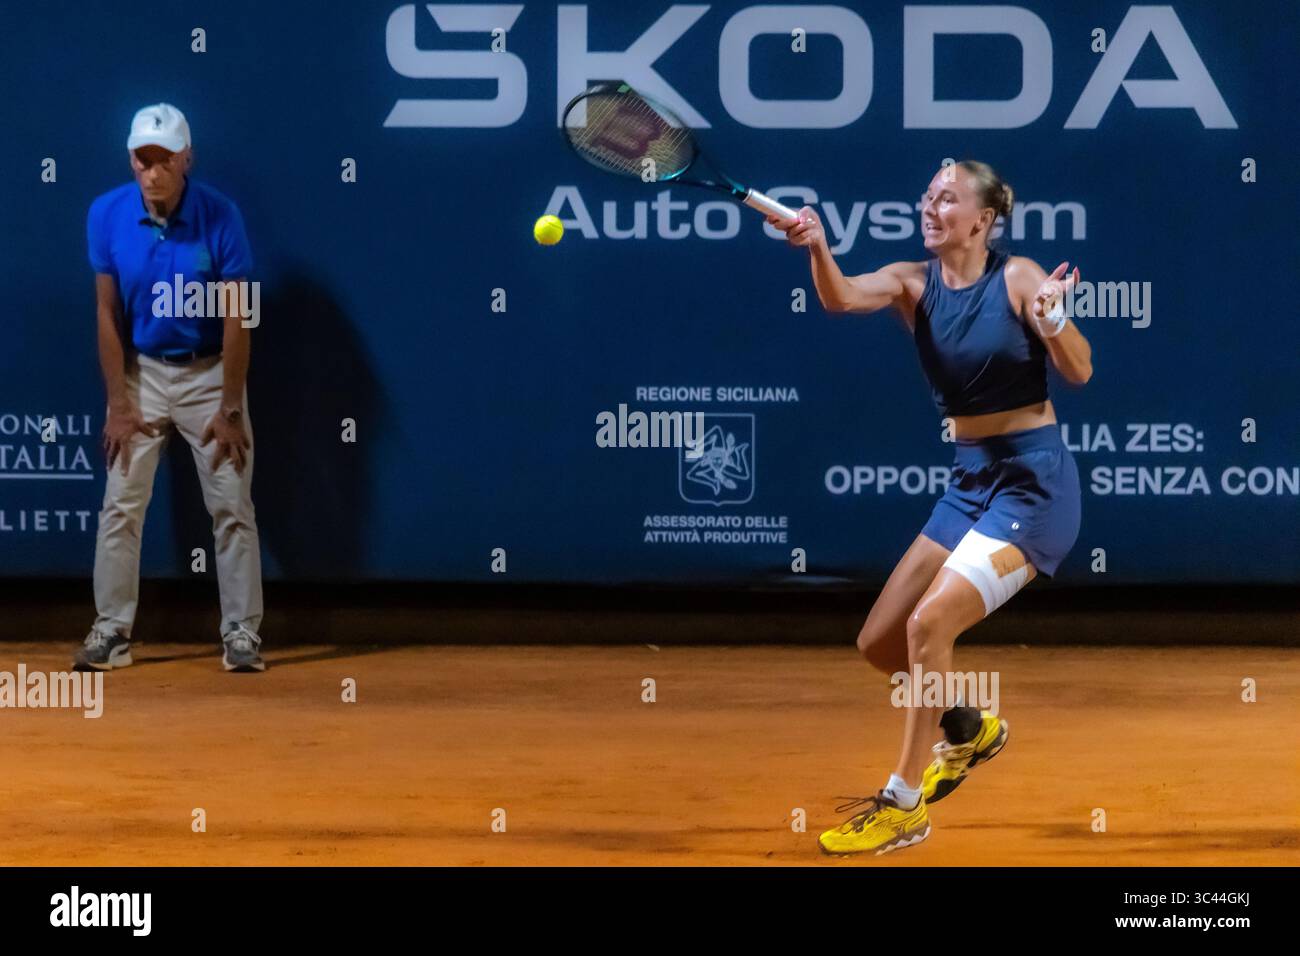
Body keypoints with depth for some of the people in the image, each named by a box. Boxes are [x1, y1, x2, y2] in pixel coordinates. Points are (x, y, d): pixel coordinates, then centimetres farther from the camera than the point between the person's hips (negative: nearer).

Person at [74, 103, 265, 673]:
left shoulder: (219, 216, -18)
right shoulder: (107, 215, -12)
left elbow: (236, 317, -14)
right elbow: (108, 313, -6)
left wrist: (230, 409, -14)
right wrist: (117, 404, -7)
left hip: (210, 372, -2)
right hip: (142, 372, 2)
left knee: (232, 507, -1)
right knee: (120, 505, 0)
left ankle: (241, 634, 5)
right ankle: (112, 631, 7)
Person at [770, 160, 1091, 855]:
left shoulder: (1018, 277, -9)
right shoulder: (913, 284, 2)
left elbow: (1079, 372, -16)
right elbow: (841, 297, -18)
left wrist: (1052, 319, -36)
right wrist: (817, 248, -39)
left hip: (1034, 480, -6)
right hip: (969, 479, 6)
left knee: (930, 621, -21)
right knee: (879, 643, 5)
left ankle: (904, 805, -9)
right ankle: (970, 729, 35)